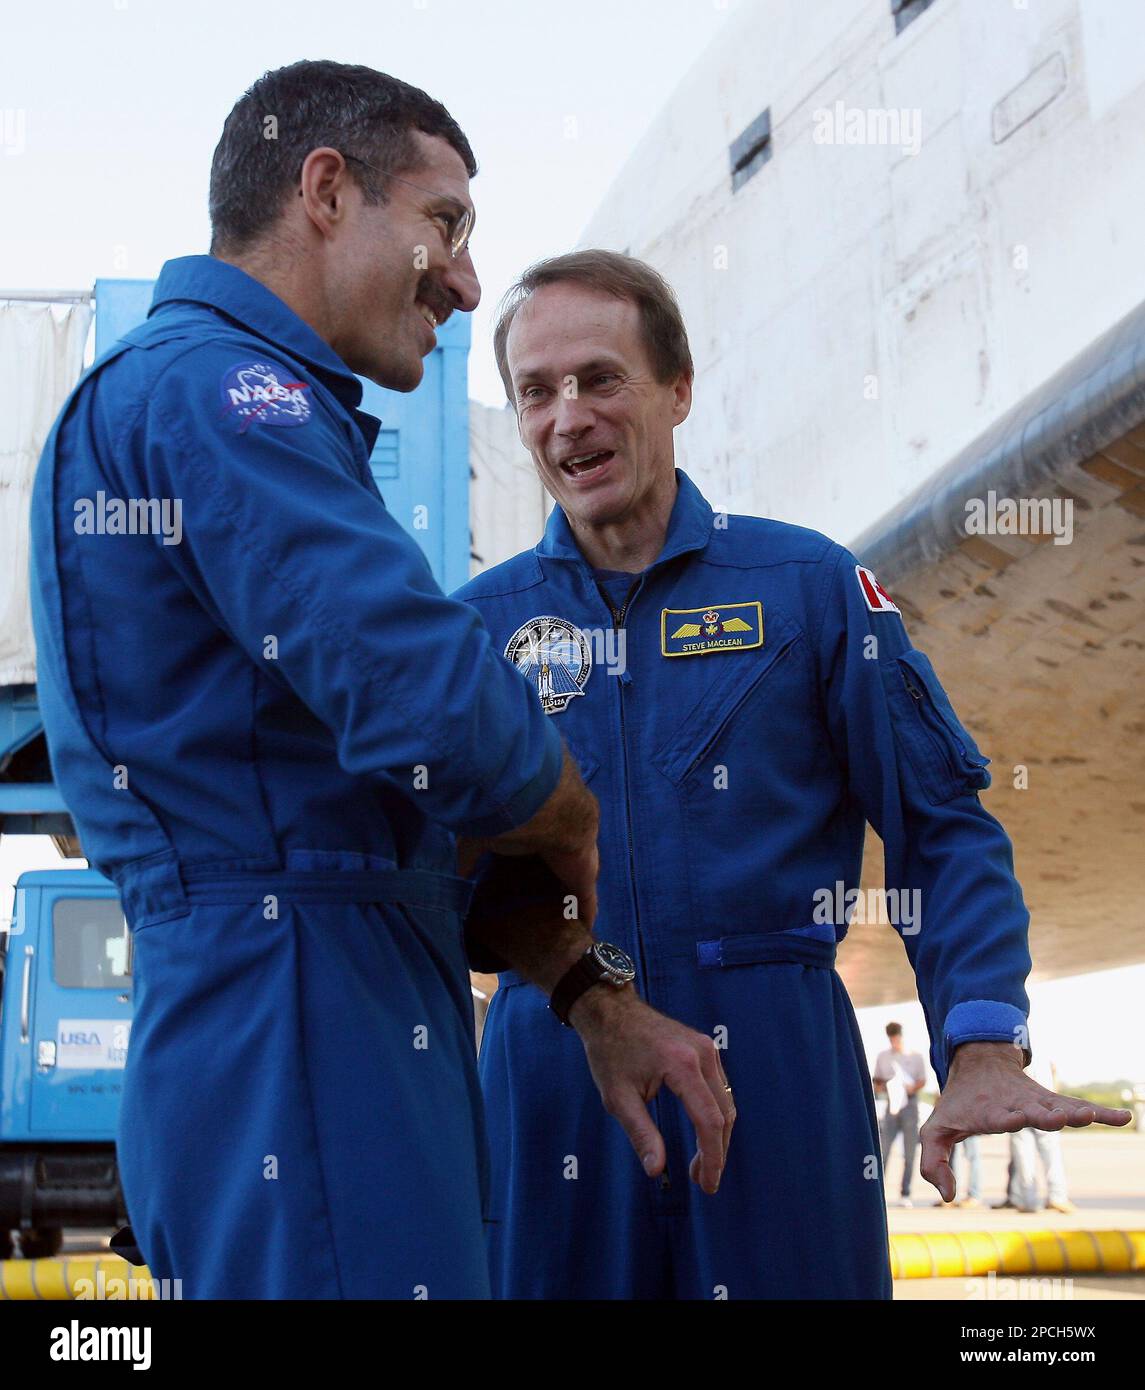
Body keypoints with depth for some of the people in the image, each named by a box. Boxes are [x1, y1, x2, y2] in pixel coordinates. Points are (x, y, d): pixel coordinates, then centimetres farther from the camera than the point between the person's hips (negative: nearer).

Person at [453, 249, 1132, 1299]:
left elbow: (944, 831, 1)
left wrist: (982, 1053, -12)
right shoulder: (477, 623, 8)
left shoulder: (811, 585, 4)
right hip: (552, 1077, 1)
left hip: (777, 1063, -1)